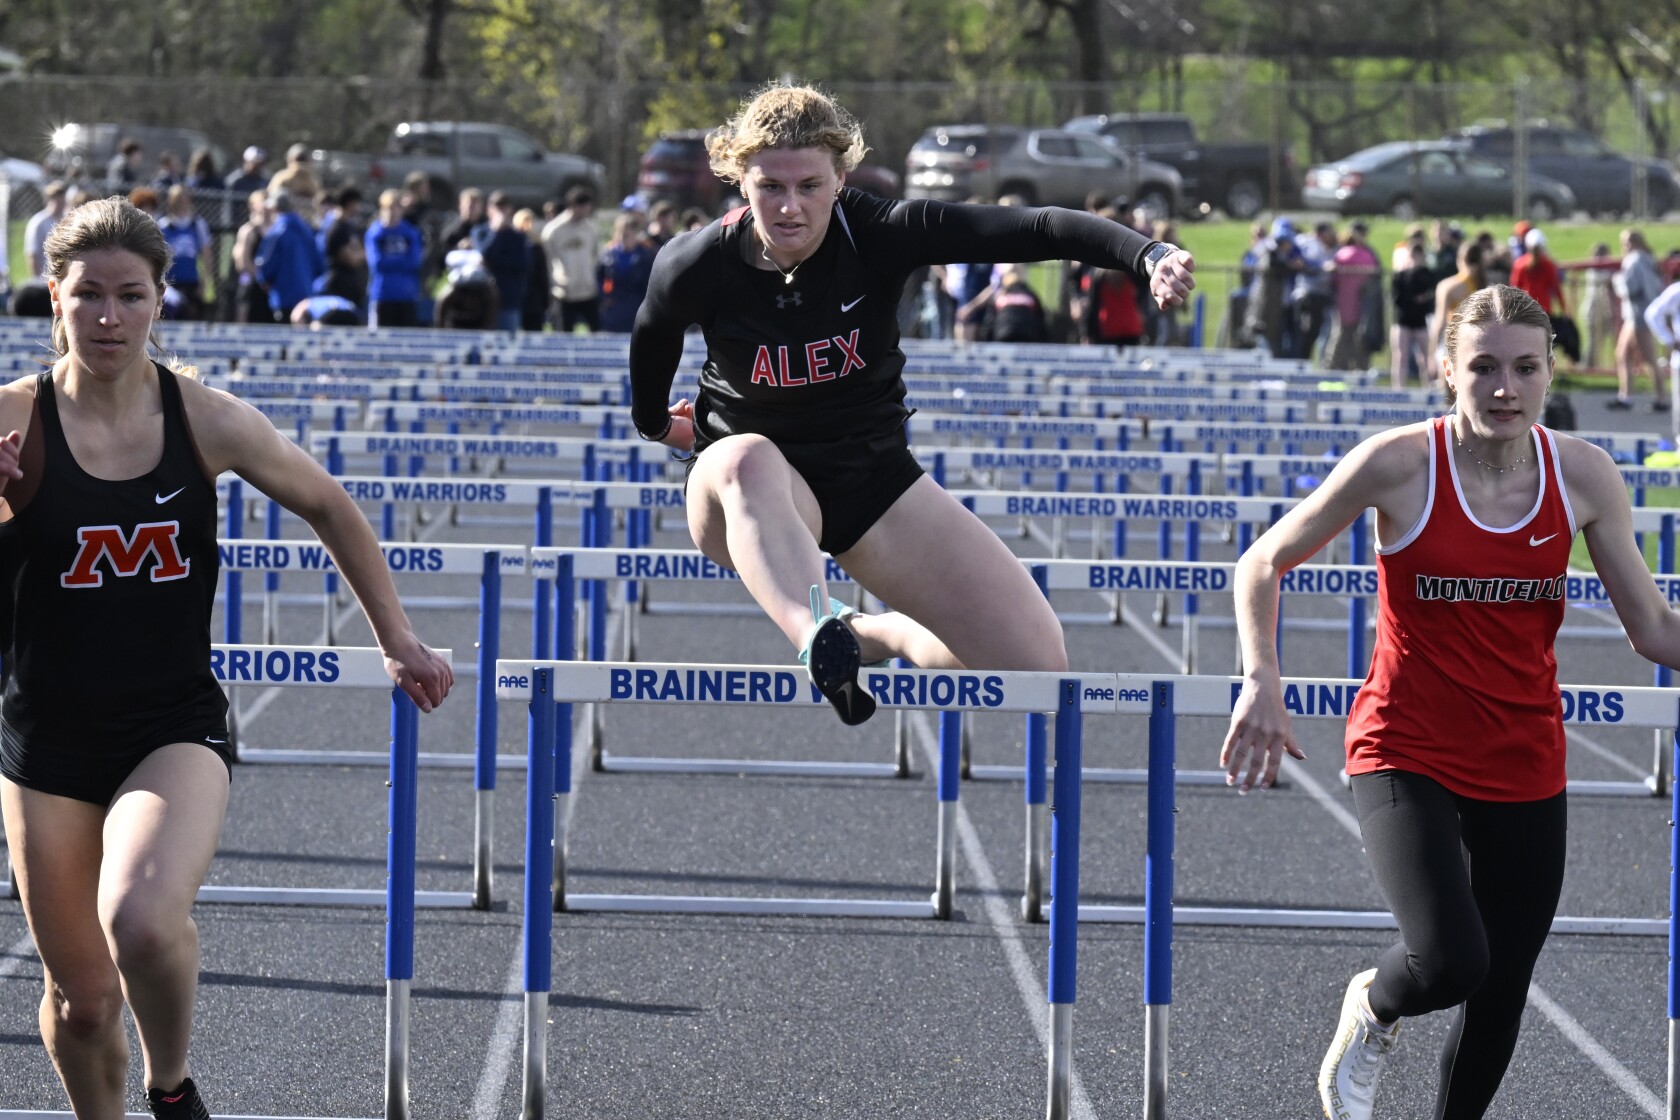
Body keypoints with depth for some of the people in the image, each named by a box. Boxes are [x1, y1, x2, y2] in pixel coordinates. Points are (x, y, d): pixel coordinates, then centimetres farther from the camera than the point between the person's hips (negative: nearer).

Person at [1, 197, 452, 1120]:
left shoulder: (206, 420, -6)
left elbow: (328, 508, 11)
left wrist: (398, 641, 13)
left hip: (176, 731, -1)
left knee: (142, 919, -30)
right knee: (81, 998, 10)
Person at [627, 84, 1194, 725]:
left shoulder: (878, 234, -19)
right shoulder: (698, 267, -17)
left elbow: (1037, 231, -28)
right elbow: (653, 335, 9)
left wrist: (1147, 256, -44)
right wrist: (652, 422, 27)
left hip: (873, 475, 2)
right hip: (753, 491, -2)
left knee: (1039, 669, -11)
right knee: (749, 459, -43)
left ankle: (885, 636, 20)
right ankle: (820, 646, -65)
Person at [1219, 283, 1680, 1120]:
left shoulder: (1583, 476, -4)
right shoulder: (1399, 464, -14)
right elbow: (1263, 564, -3)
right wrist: (1262, 683, -17)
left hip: (1524, 766, 4)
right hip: (1405, 751, -4)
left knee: (1502, 994, 11)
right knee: (1449, 961, -23)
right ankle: (1372, 1009, 14)